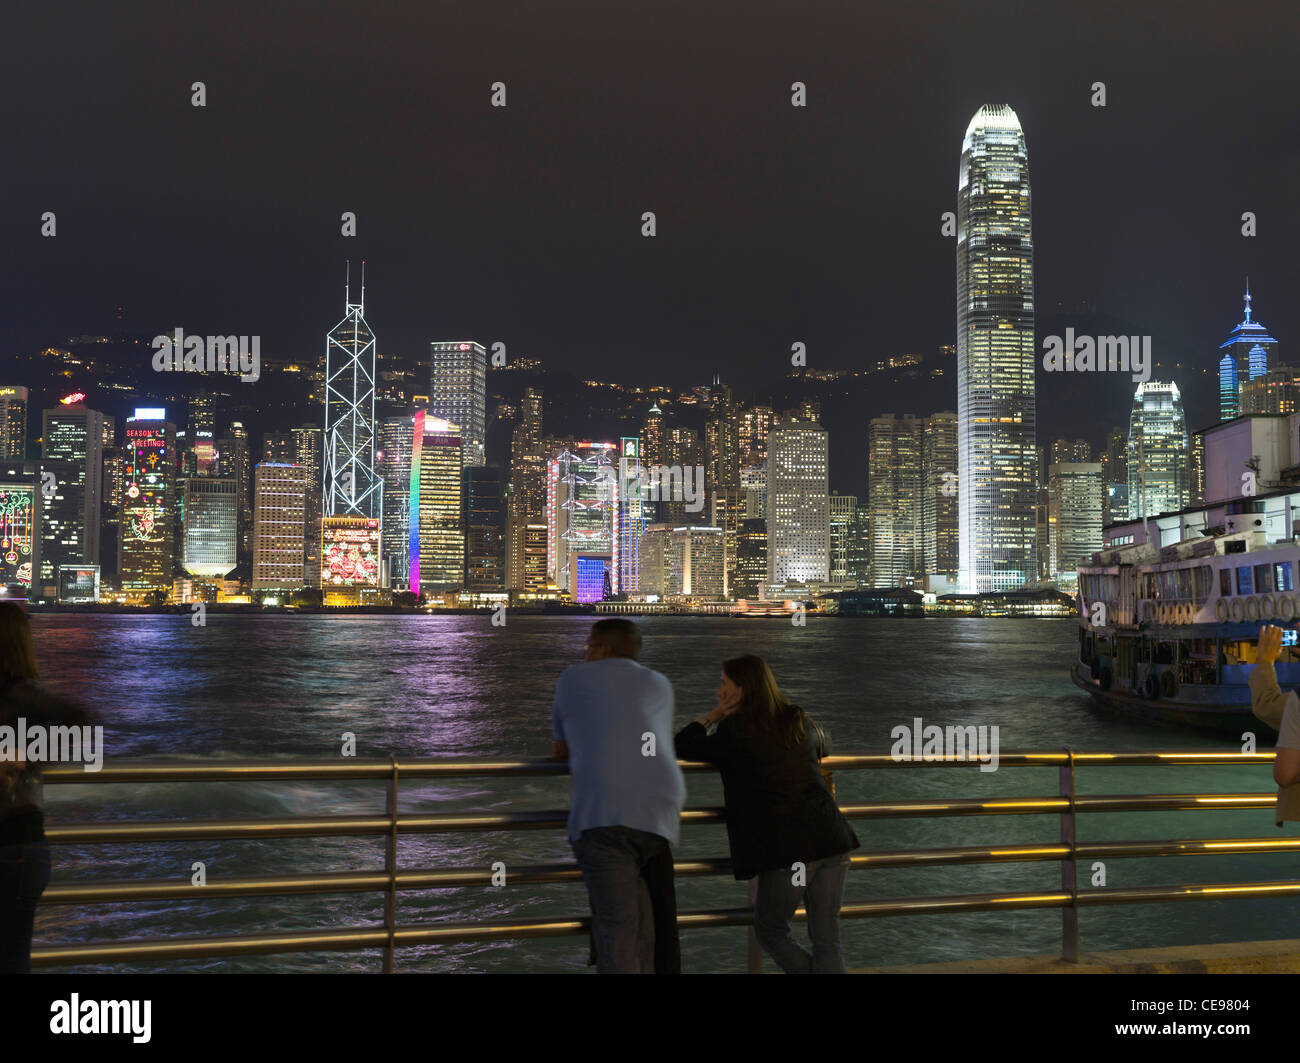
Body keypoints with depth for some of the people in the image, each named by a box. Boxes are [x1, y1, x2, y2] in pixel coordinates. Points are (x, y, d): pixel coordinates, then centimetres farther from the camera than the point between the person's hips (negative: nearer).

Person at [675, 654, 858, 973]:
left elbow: (681, 745, 5)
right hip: (831, 841, 5)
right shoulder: (799, 722, 13)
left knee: (770, 931, 14)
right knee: (827, 939, 9)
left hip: (787, 850, -5)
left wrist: (715, 714, 14)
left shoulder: (735, 730, -5)